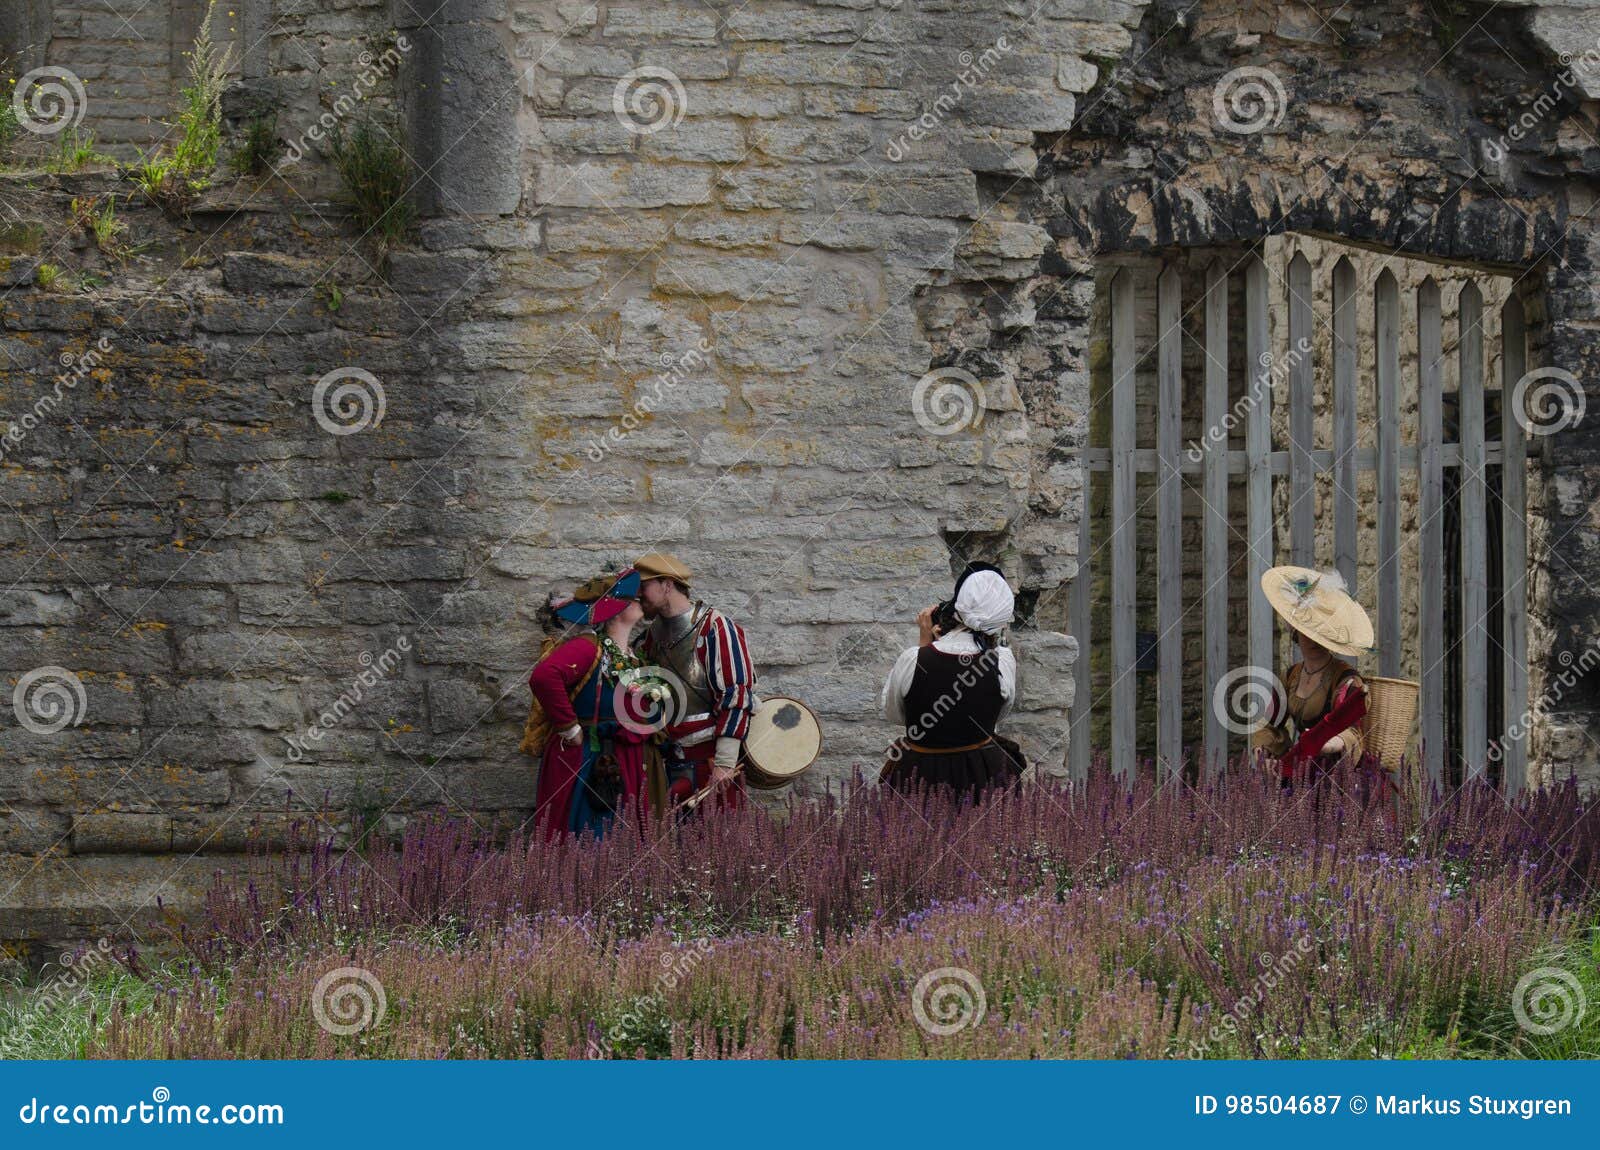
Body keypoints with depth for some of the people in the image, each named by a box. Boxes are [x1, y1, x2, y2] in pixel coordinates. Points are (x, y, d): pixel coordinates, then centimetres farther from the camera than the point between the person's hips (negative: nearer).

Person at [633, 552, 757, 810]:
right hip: (671, 761, 8)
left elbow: (736, 697, -15)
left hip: (710, 759, -8)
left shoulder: (715, 628, -11)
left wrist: (724, 765, -19)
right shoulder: (657, 631, 14)